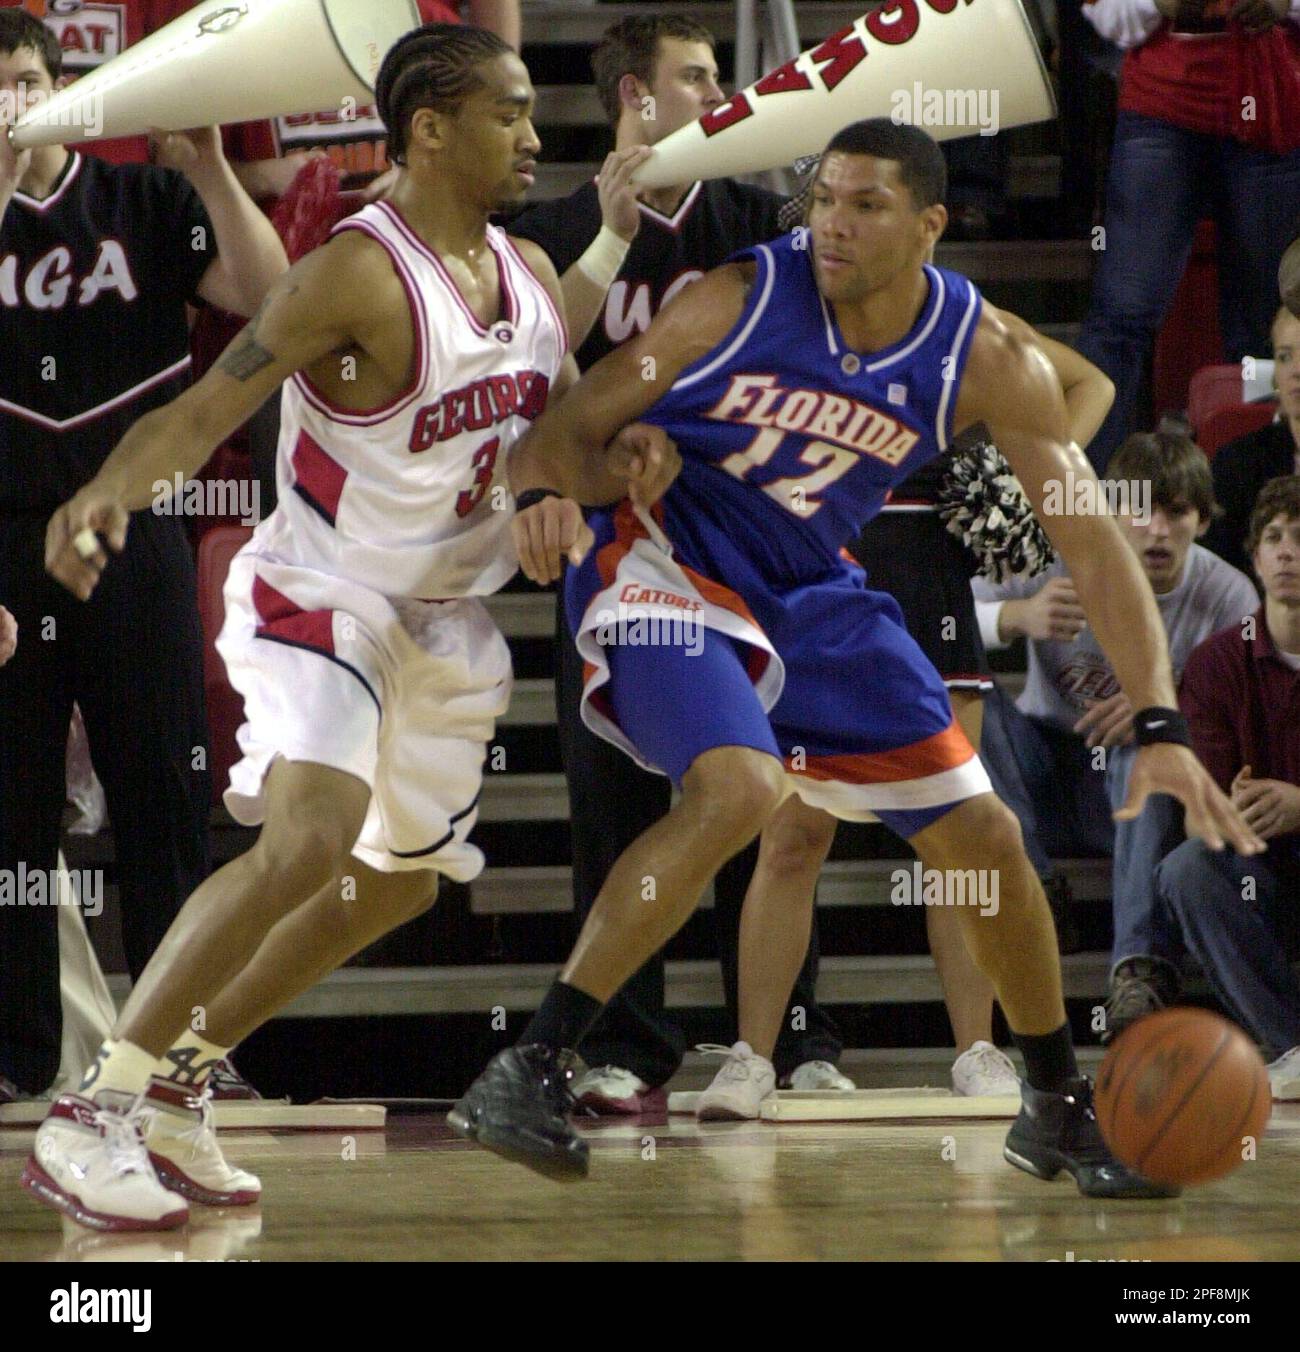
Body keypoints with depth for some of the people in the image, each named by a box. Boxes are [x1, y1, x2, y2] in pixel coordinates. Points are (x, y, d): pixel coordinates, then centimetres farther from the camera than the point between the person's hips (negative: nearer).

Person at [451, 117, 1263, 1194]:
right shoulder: (743, 298, -19)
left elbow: (1093, 546, -11)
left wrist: (1161, 730, -21)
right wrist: (544, 492, -39)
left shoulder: (990, 361, -12)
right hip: (666, 562, -5)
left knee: (984, 838, 6)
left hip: (812, 590, 5)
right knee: (740, 790, -32)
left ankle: (1060, 1108, 29)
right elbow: (576, 422, -14)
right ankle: (530, 1071, -28)